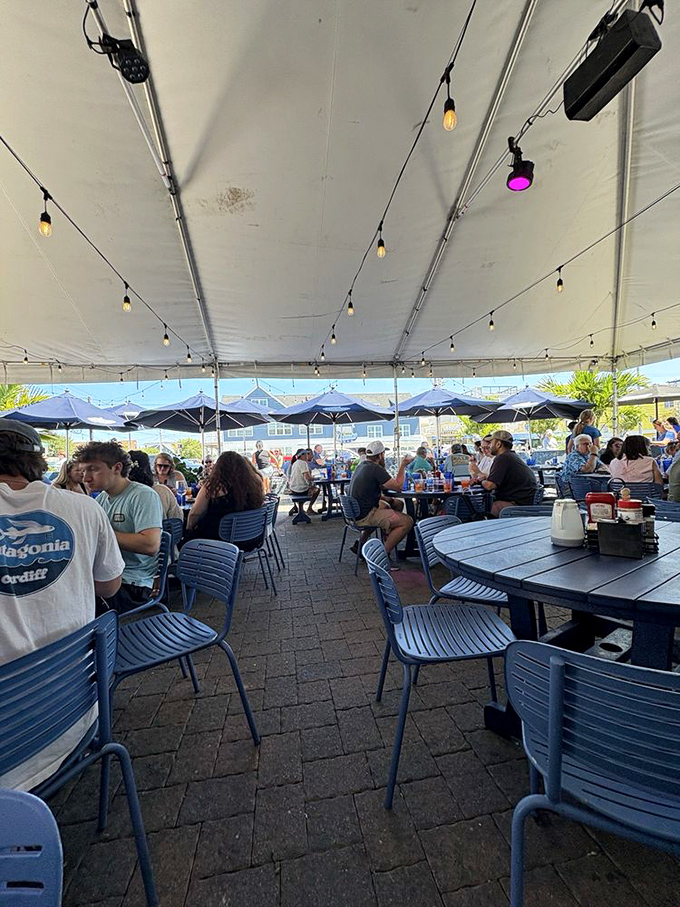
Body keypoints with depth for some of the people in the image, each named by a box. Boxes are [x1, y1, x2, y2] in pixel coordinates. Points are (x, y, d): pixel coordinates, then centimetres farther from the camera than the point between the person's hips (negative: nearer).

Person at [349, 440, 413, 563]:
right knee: (407, 521, -13)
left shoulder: (361, 466, 14)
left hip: (355, 513, 10)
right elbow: (398, 486, -13)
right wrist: (403, 466, -4)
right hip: (364, 516, -10)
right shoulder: (375, 469, -15)